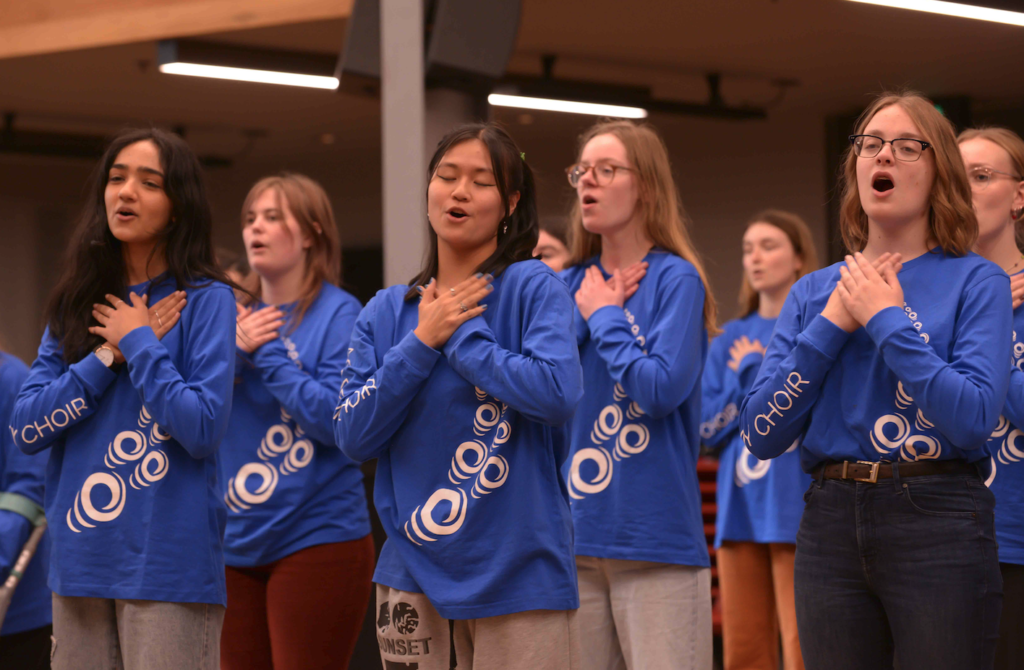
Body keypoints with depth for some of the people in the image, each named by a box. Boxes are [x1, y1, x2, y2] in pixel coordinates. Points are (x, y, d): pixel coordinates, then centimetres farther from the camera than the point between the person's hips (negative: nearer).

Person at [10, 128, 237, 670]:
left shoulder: (206, 301, -3)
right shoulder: (77, 304, 13)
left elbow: (203, 430, -14)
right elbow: (25, 428, 3)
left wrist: (138, 342, -8)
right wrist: (110, 355, -5)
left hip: (167, 561, -5)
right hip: (79, 561, 5)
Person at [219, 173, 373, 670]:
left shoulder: (338, 314, -6)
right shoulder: (237, 316, 11)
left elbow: (336, 421, -17)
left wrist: (265, 351, -14)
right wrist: (233, 351, -11)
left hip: (316, 537, -6)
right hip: (237, 543, 6)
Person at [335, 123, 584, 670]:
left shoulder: (533, 289, -3)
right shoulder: (386, 312, 11)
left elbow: (558, 393, -20)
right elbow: (352, 436, 1)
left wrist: (462, 333, -10)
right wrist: (422, 343, -7)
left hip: (517, 571, -4)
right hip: (413, 573, 4)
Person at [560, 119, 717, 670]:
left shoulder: (676, 279, -4)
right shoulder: (569, 285, 12)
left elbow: (664, 388, -17)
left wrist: (604, 317, -7)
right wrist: (582, 314, -6)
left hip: (655, 536, -5)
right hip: (575, 534, 5)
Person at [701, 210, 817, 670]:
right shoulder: (734, 338, 15)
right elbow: (707, 425, 7)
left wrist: (752, 371, -5)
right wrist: (753, 373, -4)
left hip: (797, 509, -5)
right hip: (741, 509, 5)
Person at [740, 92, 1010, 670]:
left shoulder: (976, 282, 0)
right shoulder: (814, 292, 12)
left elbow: (975, 420, -15)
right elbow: (761, 436, 3)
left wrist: (886, 319, -10)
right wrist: (831, 325, -5)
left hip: (938, 521, -4)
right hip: (832, 521, 4)